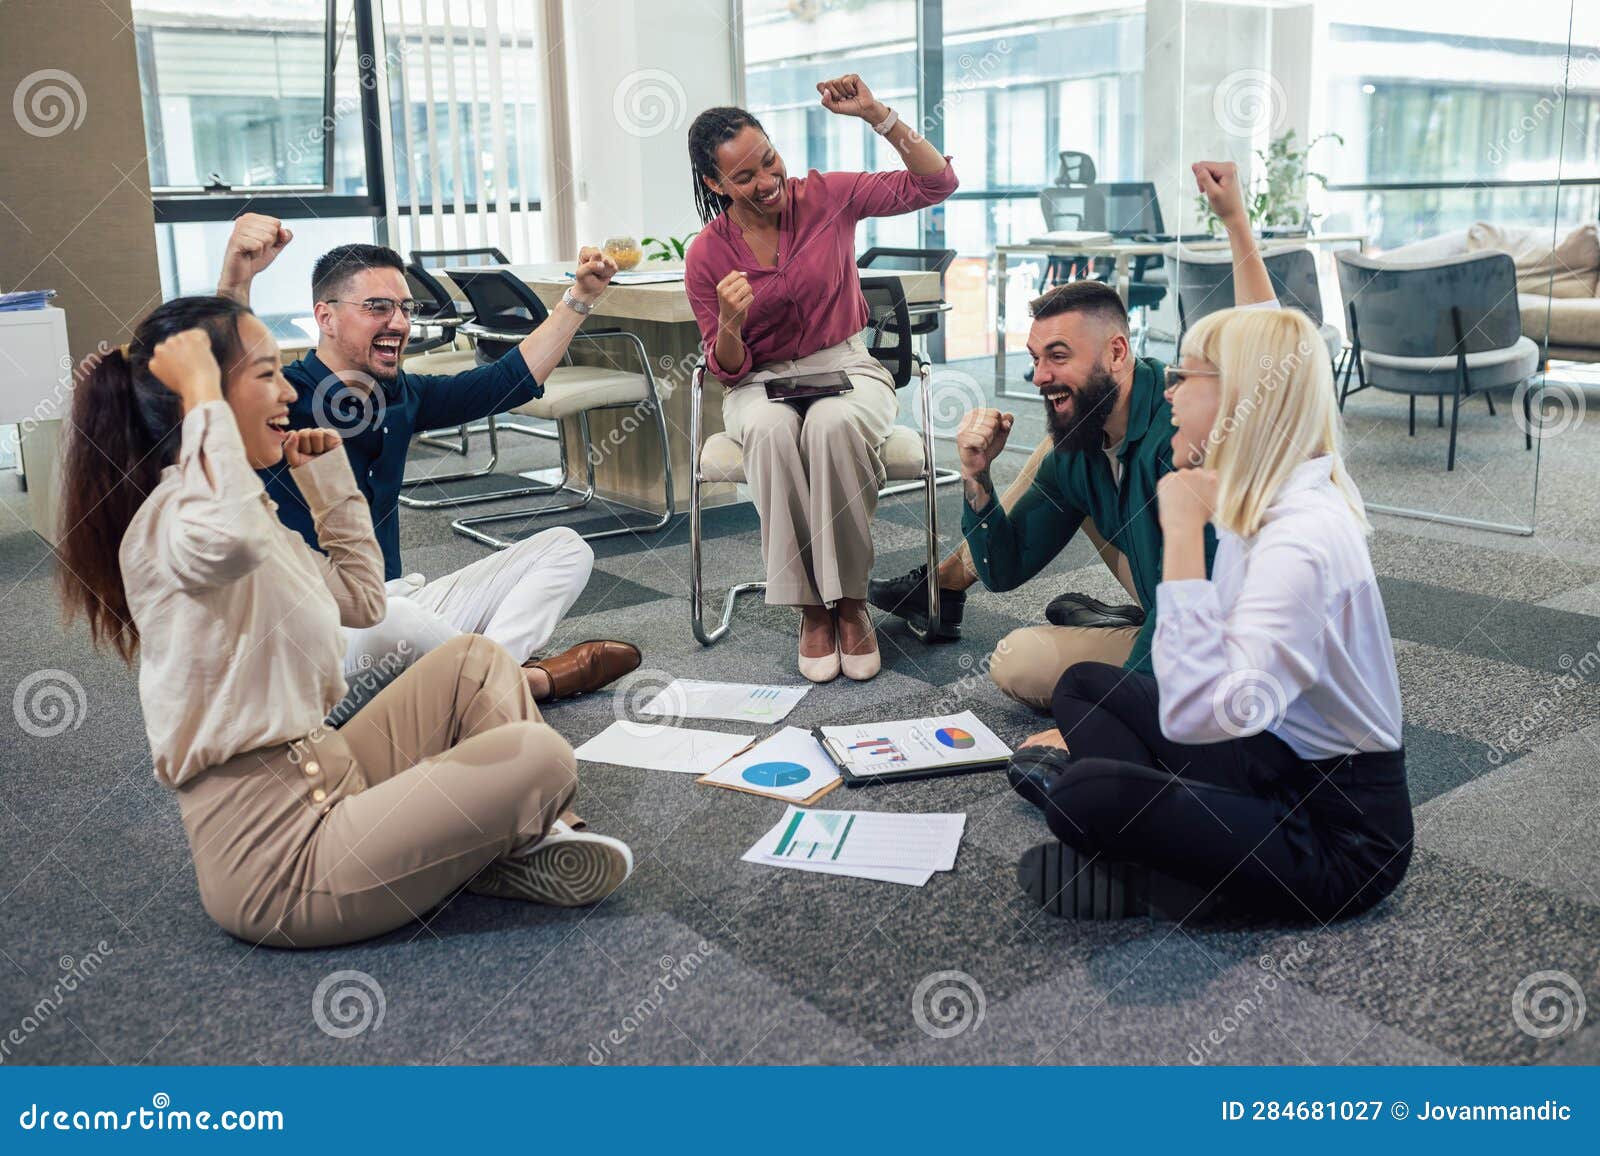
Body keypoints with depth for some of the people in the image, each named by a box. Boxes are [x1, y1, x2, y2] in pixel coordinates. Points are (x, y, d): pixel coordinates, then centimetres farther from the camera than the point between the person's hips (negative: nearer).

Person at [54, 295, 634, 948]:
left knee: (475, 659, 14)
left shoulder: (242, 506, 13)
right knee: (541, 758, -16)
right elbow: (230, 539, -48)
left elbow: (361, 599, 23)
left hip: (318, 782, 11)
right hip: (277, 855, -11)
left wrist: (328, 478, 18)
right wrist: (201, 389, -32)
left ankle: (536, 839, 5)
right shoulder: (169, 521, -19)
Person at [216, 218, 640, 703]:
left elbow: (511, 379, 15)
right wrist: (234, 286, -53)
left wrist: (581, 296, 9)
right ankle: (526, 676, -16)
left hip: (401, 603, 8)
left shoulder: (402, 395, 8)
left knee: (564, 546, 3)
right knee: (385, 621, -42)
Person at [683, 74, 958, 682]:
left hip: (847, 368, 0)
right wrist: (730, 324, -23)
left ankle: (850, 601, -24)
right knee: (772, 430, -38)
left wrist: (876, 114, -16)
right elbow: (726, 369, 0)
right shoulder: (707, 255, -4)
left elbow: (936, 183, -6)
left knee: (834, 425, -38)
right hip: (761, 382, 0)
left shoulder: (826, 196, -4)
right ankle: (811, 606, -27)